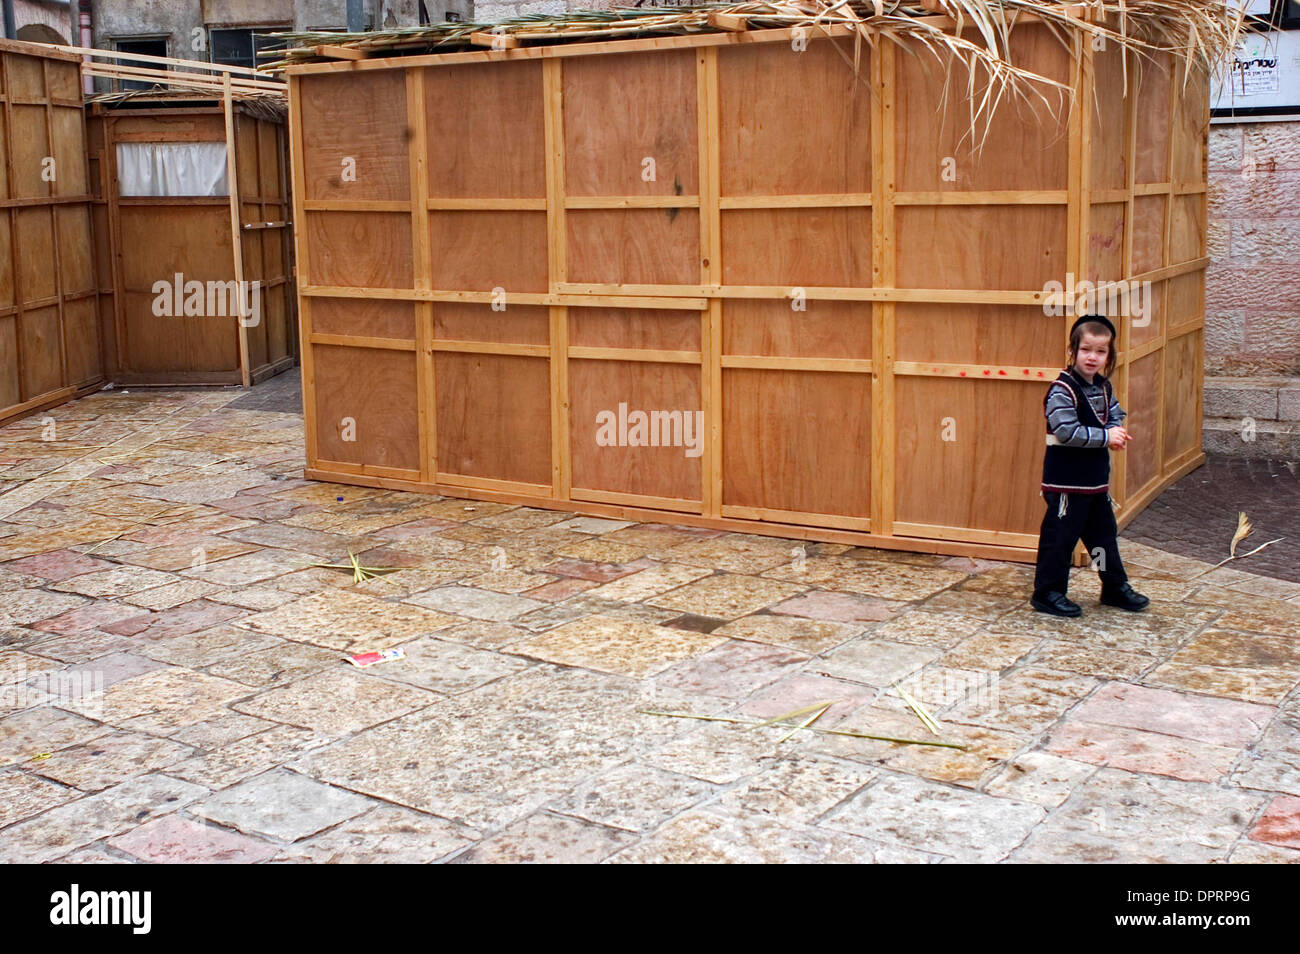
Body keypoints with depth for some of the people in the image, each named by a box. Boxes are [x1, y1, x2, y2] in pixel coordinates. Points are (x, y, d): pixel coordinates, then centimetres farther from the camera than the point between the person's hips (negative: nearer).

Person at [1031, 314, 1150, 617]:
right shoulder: (1062, 390, -18)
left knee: (1104, 533, 18)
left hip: (1097, 478, 8)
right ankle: (1047, 593, 9)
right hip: (1066, 481, -8)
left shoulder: (1104, 387, 8)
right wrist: (1106, 436, -20)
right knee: (1060, 536, -1)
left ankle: (1115, 587, 30)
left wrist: (1117, 431, -7)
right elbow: (1067, 432, -25)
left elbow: (1116, 415, 16)